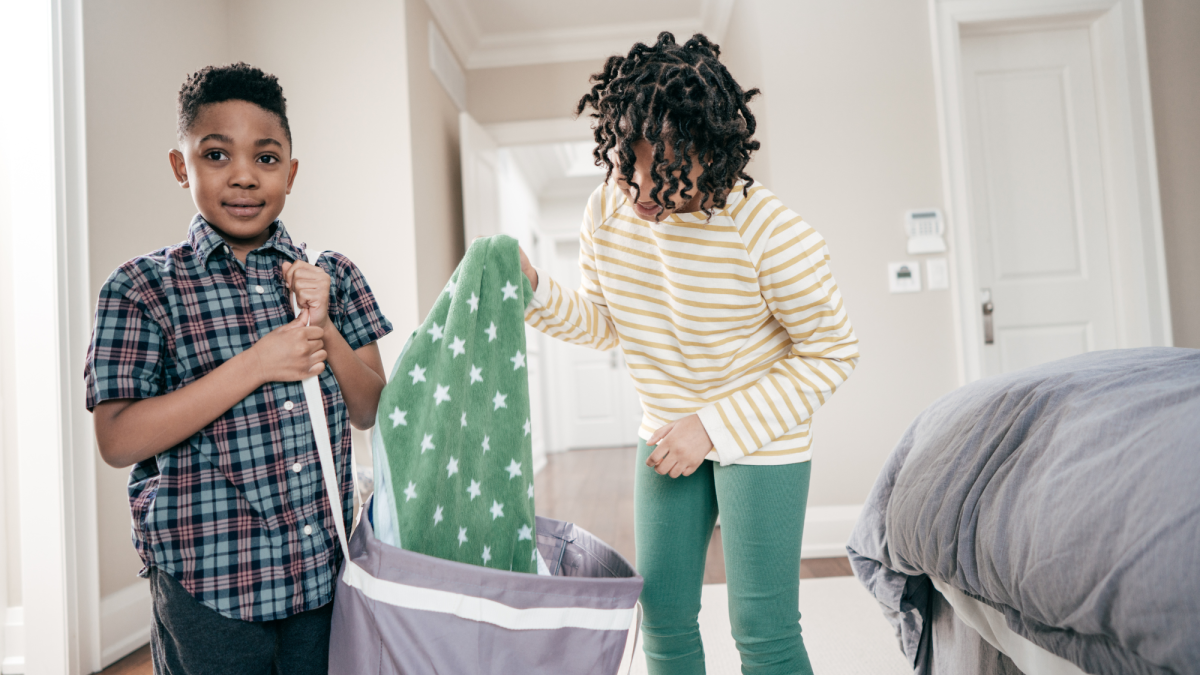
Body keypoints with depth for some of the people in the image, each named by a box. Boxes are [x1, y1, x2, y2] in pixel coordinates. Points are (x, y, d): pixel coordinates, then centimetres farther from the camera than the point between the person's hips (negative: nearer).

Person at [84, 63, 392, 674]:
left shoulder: (334, 276, 3)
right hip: (207, 588, -3)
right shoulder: (142, 287, -6)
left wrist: (325, 330, -14)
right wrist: (258, 362, -19)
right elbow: (117, 441, -13)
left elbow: (370, 412, 3)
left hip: (326, 572, 3)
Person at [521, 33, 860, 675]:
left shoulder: (770, 232, -26)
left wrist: (717, 428, -20)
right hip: (665, 431, 5)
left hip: (760, 437, -5)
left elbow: (831, 351, -16)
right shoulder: (607, 208, -10)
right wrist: (535, 291, -16)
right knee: (664, 618, 12)